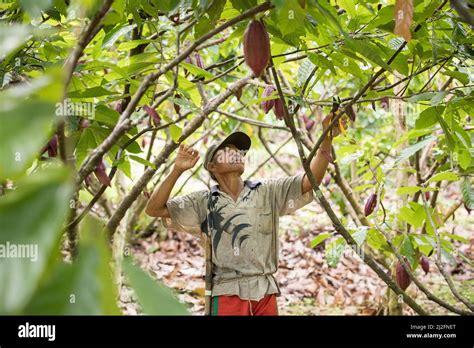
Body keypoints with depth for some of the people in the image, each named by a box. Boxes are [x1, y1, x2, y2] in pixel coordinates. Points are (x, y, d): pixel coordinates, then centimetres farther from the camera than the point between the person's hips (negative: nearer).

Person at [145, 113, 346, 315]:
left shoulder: (268, 192, 8)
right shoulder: (204, 202, 6)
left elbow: (311, 179, 0)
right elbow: (154, 209, 2)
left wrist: (326, 139, -12)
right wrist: (177, 170, -8)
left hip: (266, 293, 2)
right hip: (228, 294, -2)